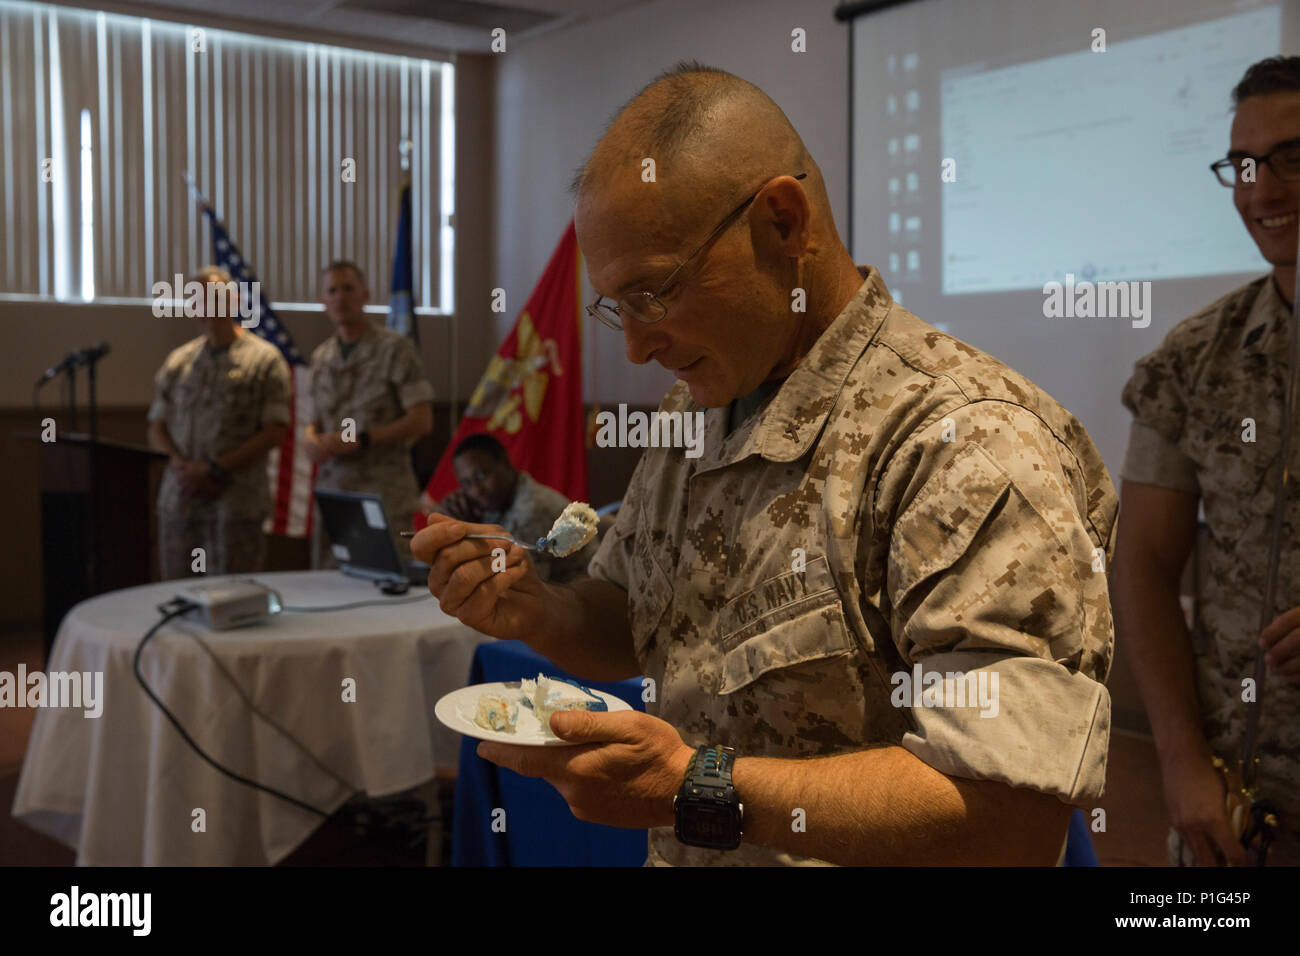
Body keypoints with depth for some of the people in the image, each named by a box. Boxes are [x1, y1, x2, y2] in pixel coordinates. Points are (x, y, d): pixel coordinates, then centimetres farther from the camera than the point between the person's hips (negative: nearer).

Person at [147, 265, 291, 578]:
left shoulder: (264, 359, 1)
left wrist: (216, 470, -12)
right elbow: (156, 429, 14)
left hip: (236, 502, -4)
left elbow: (274, 432, -7)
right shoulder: (177, 361, 15)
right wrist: (181, 464, -6)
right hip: (179, 499, 4)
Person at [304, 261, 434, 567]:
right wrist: (312, 441, -2)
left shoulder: (394, 348, -3)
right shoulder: (321, 357, 15)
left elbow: (421, 420, -9)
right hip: (332, 489, 6)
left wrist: (359, 439, -16)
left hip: (384, 493, -5)